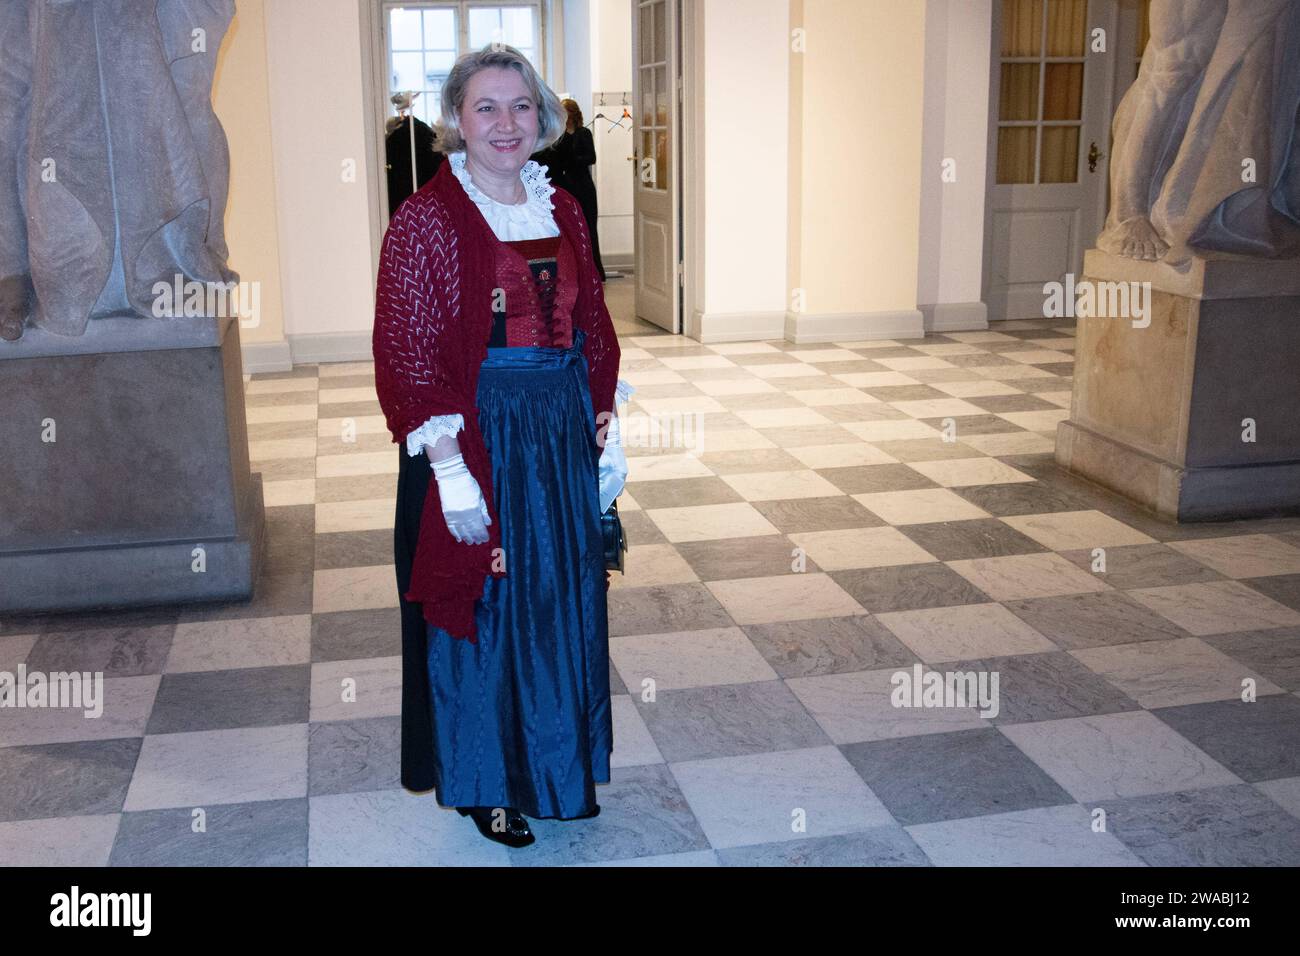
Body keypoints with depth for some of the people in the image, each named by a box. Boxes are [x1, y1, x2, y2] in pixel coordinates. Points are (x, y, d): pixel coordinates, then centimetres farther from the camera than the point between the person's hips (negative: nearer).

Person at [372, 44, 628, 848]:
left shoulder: (563, 210, 8)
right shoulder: (425, 219, -10)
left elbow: (595, 327, 12)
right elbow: (405, 352, -13)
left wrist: (608, 433, 8)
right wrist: (448, 465, -19)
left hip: (563, 435, 6)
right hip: (476, 436, -5)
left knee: (563, 600, 15)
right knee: (481, 603, 7)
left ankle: (559, 766, 35)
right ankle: (483, 782, 27)